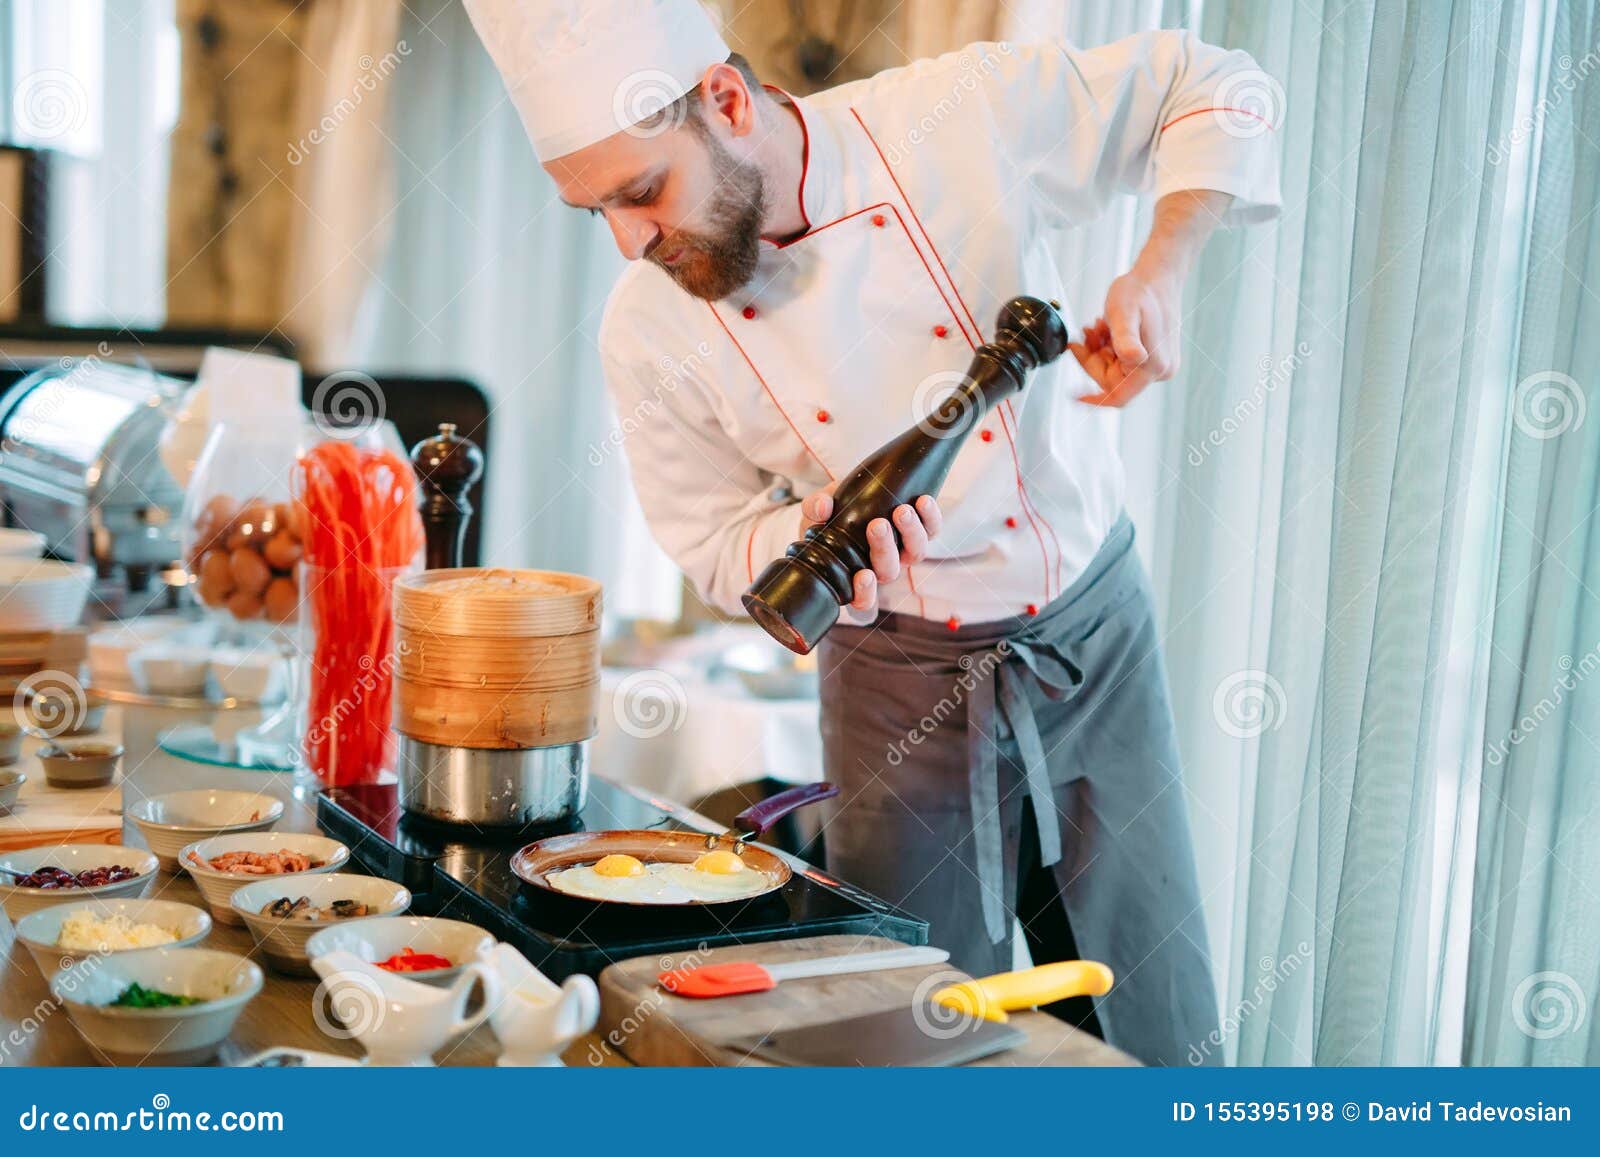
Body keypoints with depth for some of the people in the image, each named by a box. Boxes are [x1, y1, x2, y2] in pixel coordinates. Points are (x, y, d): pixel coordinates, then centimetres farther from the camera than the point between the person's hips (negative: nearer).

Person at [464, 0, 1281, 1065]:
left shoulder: (964, 118, -16)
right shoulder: (651, 327, -12)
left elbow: (1214, 88, -4)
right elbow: (720, 542, 1)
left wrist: (1163, 274, -21)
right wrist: (814, 532, -22)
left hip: (1095, 638, 1)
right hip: (901, 686, 0)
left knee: (1159, 1027, 9)